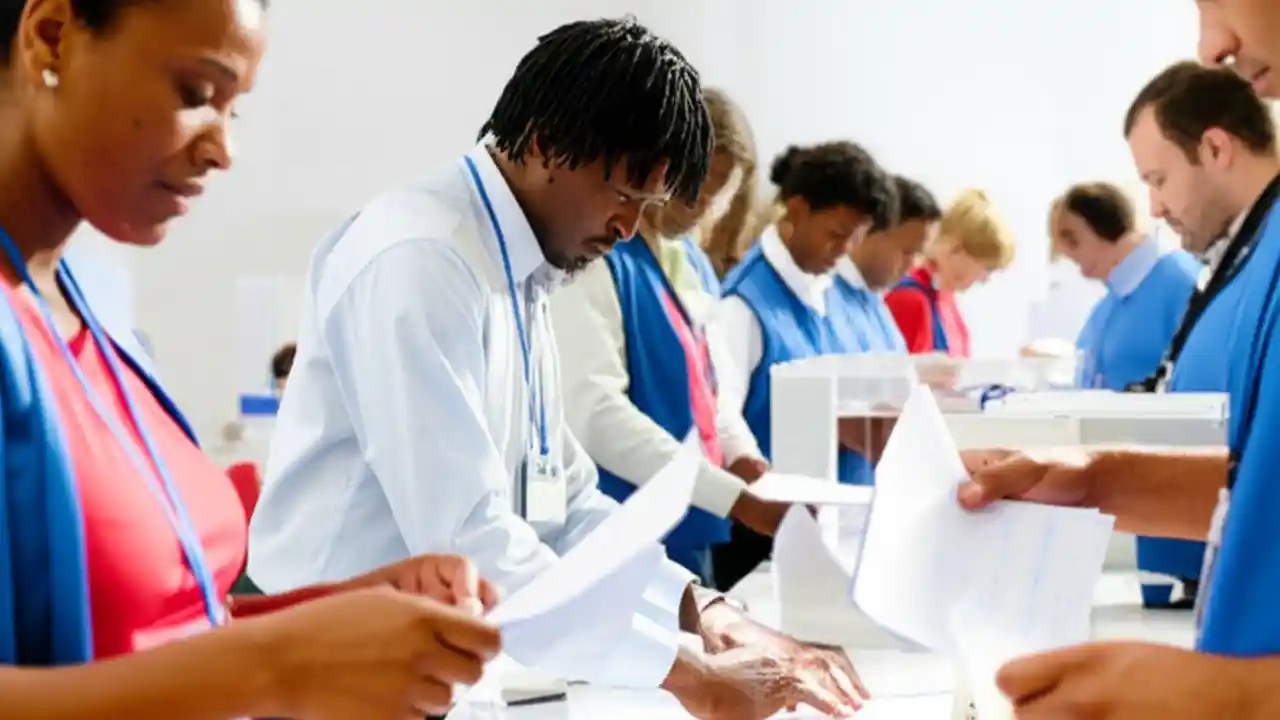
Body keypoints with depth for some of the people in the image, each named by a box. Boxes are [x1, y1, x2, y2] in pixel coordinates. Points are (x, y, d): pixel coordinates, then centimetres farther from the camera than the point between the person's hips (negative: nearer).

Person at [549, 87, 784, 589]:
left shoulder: (695, 267, 12)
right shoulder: (593, 260, -14)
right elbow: (595, 412, -24)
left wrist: (741, 456, -3)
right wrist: (736, 498, -25)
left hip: (690, 532, 8)